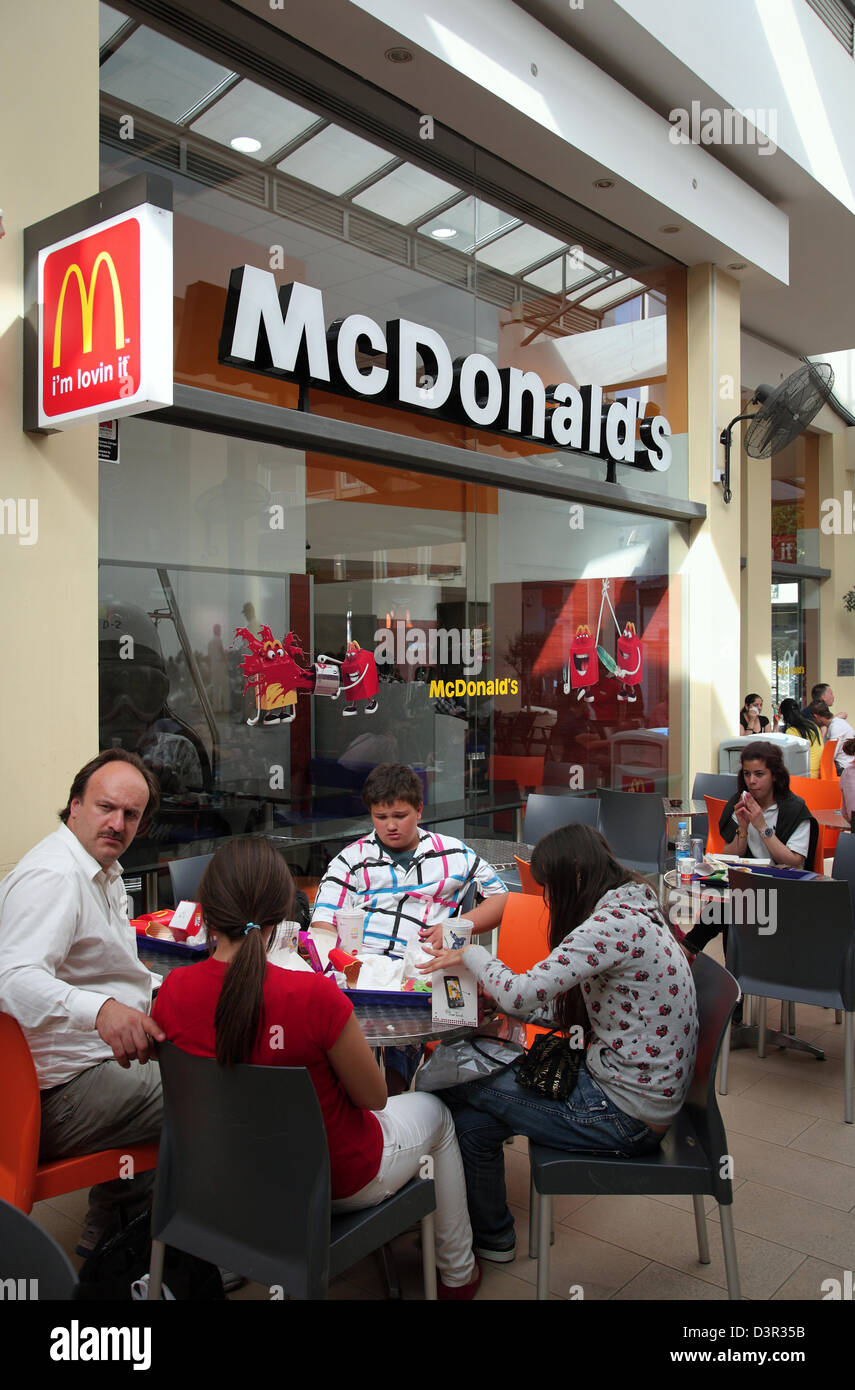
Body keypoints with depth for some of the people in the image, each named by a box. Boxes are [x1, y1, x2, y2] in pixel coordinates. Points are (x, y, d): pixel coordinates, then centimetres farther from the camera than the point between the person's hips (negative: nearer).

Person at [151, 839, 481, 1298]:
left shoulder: (173, 991, -20)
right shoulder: (314, 996, -34)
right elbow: (374, 1096, -17)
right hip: (334, 1182, -5)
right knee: (433, 1110, 27)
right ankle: (457, 1273, 42)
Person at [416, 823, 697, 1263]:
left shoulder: (615, 924, -24)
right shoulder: (630, 911, 7)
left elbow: (523, 995, -28)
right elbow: (569, 1008, 11)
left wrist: (471, 954, -9)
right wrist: (487, 990, 3)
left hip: (627, 1117, -9)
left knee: (463, 1091, 1)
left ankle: (489, 1236, 22)